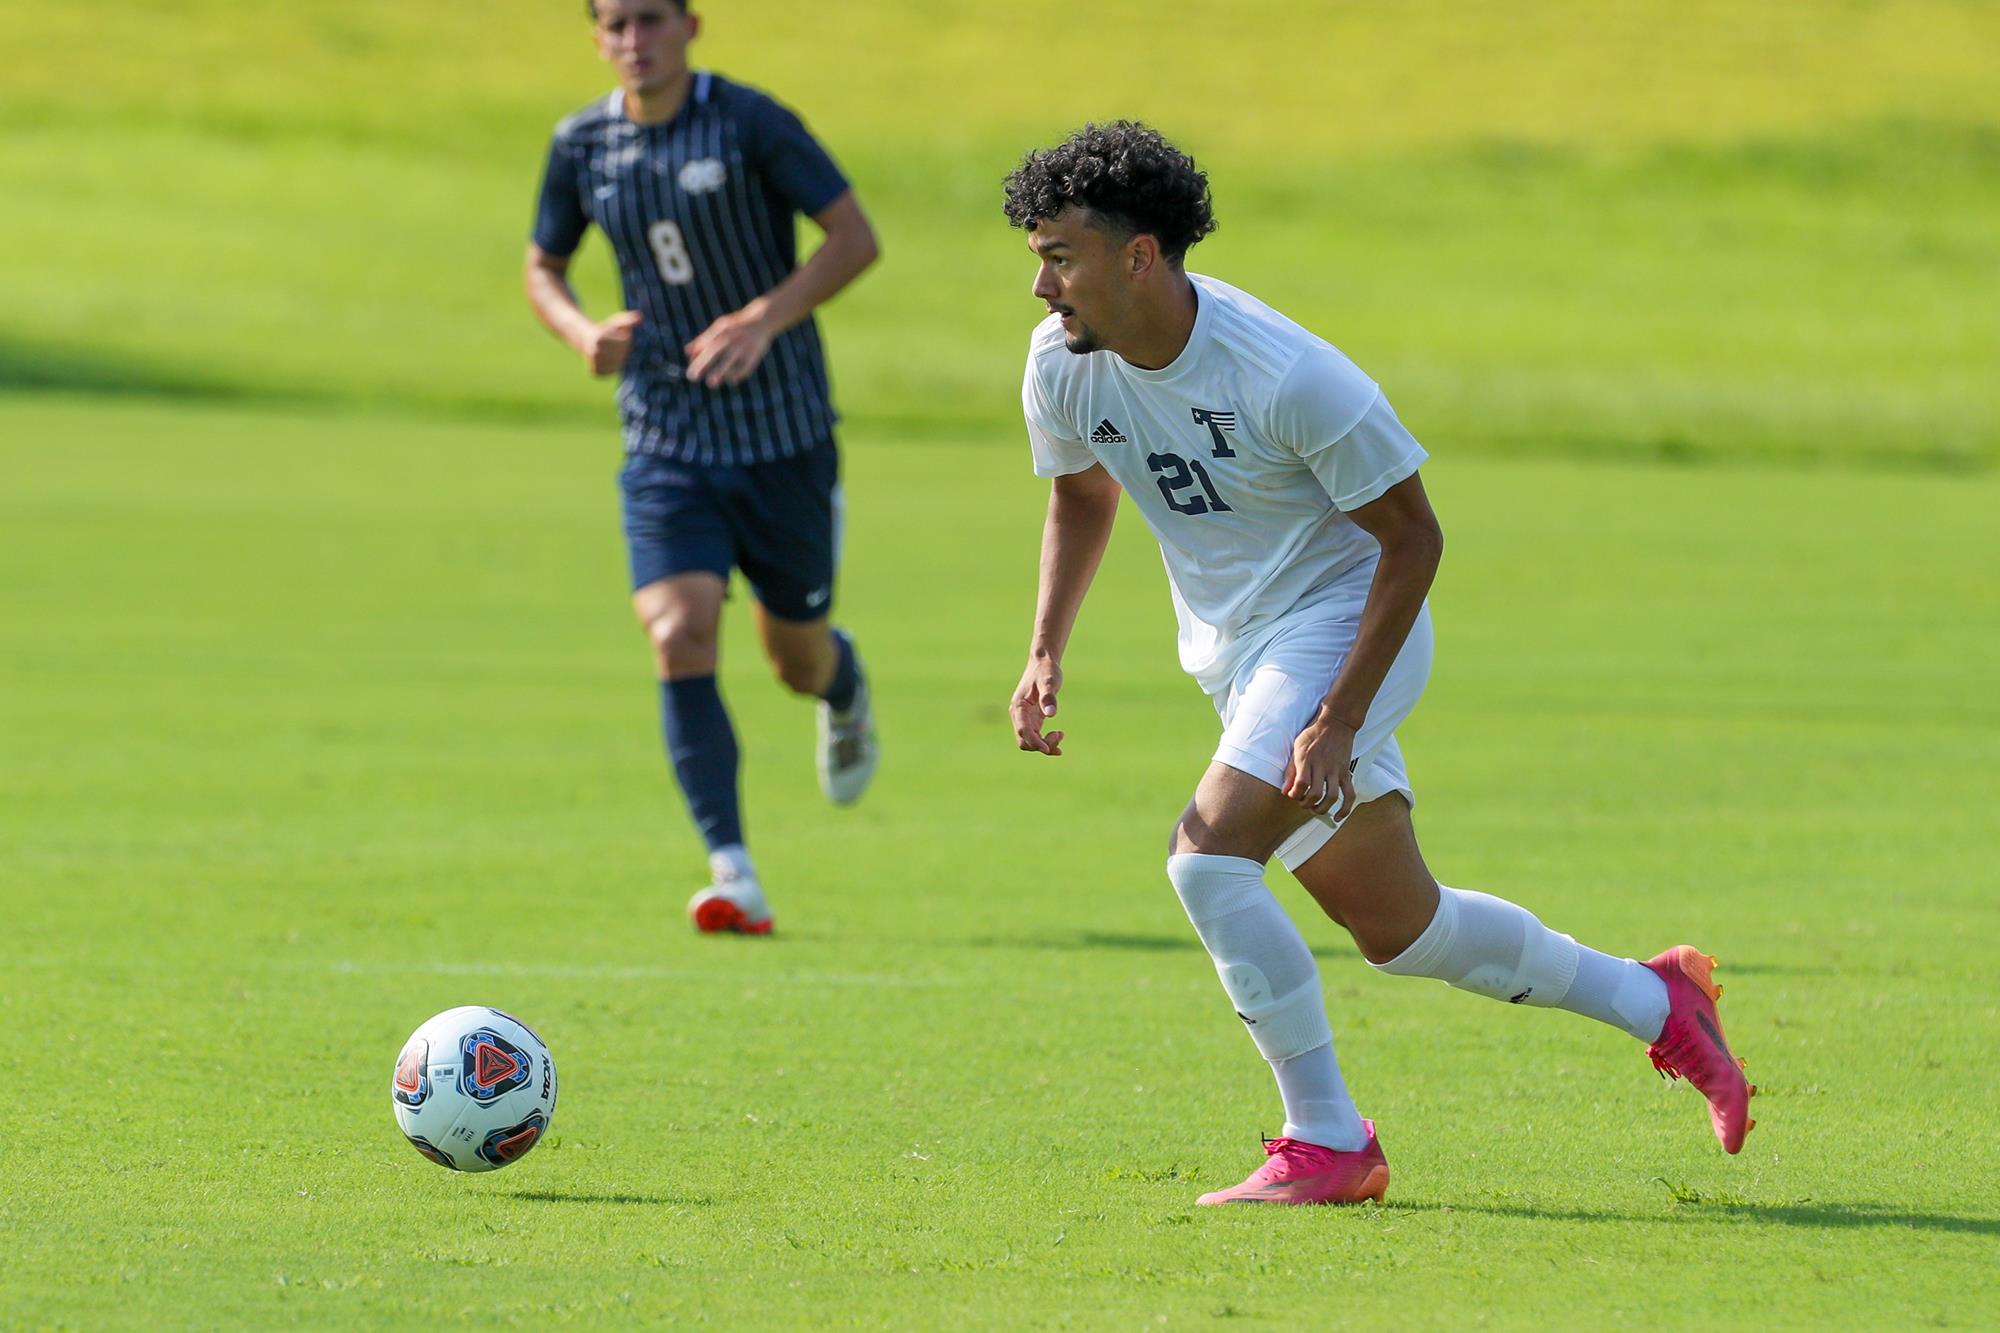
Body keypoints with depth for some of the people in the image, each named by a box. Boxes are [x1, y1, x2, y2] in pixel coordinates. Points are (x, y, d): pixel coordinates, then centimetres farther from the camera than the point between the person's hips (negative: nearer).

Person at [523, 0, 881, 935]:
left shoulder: (749, 123, -11)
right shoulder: (582, 145, 1)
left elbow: (855, 238, -10)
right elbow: (543, 267, 15)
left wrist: (765, 317, -25)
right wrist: (583, 334, -8)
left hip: (783, 435, -2)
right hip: (664, 443, 2)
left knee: (797, 658, 9)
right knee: (680, 639, -18)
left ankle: (843, 685, 50)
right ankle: (734, 880, -18)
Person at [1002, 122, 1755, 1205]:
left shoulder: (1285, 375, -27)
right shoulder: (1061, 365, -8)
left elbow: (1412, 535, -18)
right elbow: (1080, 499, 14)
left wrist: (1339, 720, -23)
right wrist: (1045, 654, 0)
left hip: (1340, 627, -7)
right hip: (1234, 655, 7)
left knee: (1209, 852, -25)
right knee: (1398, 928, 12)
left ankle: (1328, 1144, -12)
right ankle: (1658, 1004, 33)